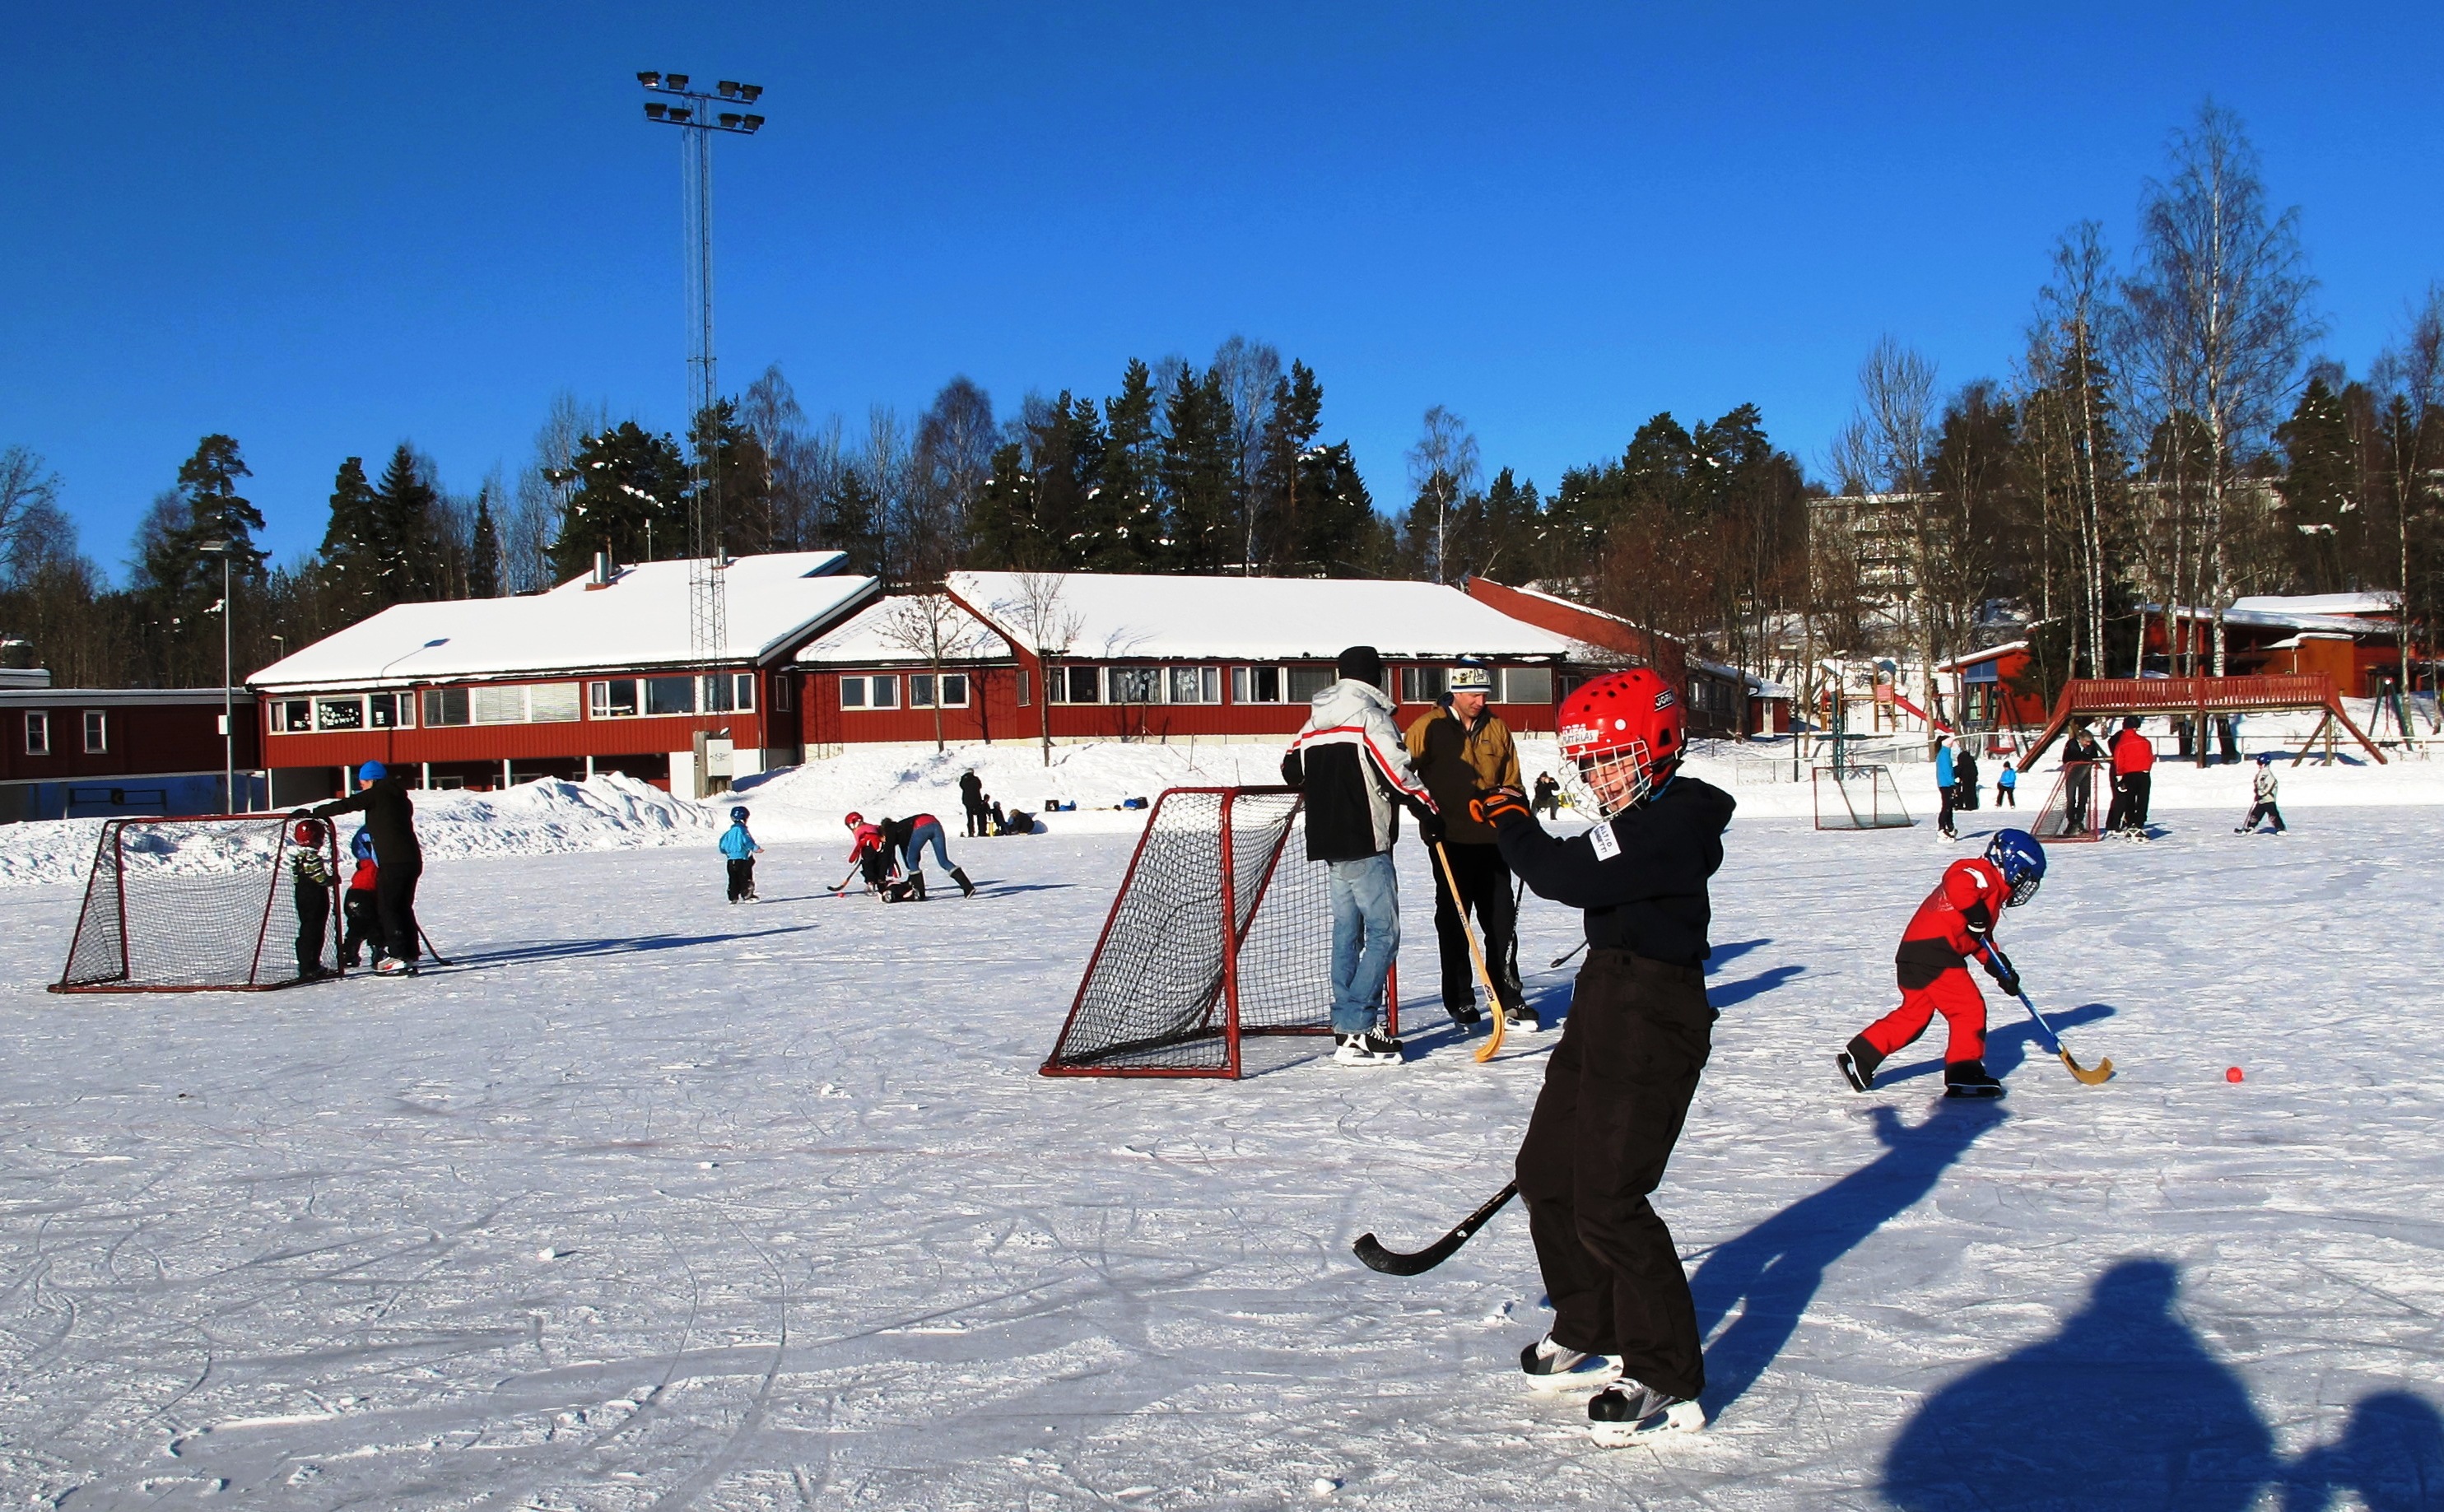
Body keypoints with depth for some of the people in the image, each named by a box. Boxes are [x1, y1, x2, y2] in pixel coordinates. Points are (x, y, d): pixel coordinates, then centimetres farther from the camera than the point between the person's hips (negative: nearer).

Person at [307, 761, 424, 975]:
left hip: (394, 862, -8)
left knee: (386, 907, -3)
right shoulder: (401, 798, 19)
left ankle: (399, 957, -9)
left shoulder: (377, 794, -3)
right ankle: (410, 956, 10)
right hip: (412, 860, 8)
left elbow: (346, 805, -8)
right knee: (403, 907, 12)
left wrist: (314, 812, -2)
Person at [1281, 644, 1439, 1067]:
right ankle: (1355, 1032, -14)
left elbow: (1292, 769, 22)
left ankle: (1347, 1025, 18)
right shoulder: (1370, 715, -10)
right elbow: (1397, 771, -16)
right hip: (1364, 844, -9)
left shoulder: (1315, 722, 13)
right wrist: (1429, 812, -7)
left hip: (1328, 840, 9)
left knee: (1347, 932, 15)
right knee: (1383, 933, -7)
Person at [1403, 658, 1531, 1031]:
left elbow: (1511, 781, 17)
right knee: (1454, 924, 3)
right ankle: (1460, 1002, 12)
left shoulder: (1496, 728, 9)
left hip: (1491, 840, 4)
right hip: (1451, 842, -4)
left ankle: (1508, 1000, 11)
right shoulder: (1430, 727, -5)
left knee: (1502, 922, 4)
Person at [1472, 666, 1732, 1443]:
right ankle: (1589, 1323, 36)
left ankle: (1667, 1376, -2)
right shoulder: (1634, 821, 14)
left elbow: (1574, 879, -28)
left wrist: (1513, 824, -13)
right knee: (1548, 1171, 17)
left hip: (1652, 1025, -10)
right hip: (1602, 1007, 11)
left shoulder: (1677, 822, -18)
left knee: (1608, 1199, -12)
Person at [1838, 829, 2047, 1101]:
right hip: (1933, 952, -11)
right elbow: (1957, 885, -28)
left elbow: (1982, 943, 27)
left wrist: (2001, 969, 16)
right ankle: (1965, 1075, -8)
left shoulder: (1992, 890, 28)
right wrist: (1976, 913, -22)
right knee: (1969, 1009, -8)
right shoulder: (1982, 873, -4)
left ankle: (1859, 1058, 20)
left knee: (1913, 1015, 17)